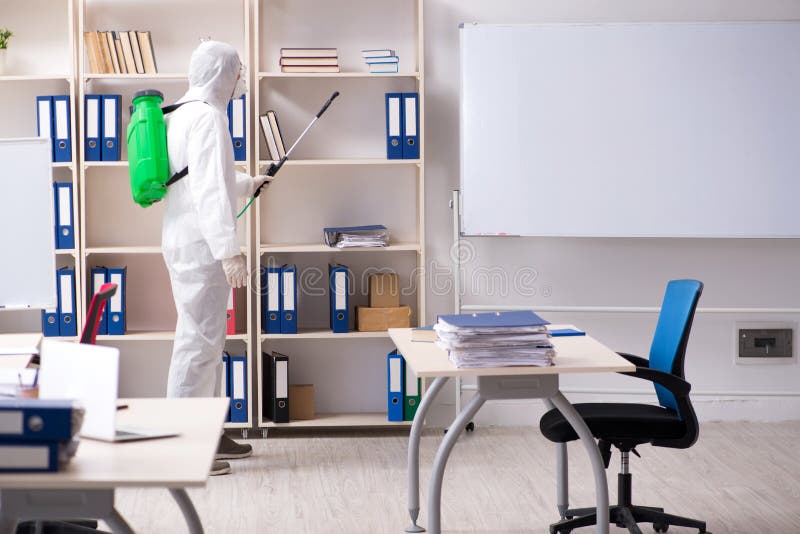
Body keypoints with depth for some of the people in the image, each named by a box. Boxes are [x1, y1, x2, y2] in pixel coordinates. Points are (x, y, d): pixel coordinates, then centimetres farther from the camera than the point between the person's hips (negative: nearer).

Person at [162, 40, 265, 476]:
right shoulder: (207, 117, -15)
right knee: (198, 340, -9)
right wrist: (229, 250, -27)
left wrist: (245, 184, 48)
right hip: (200, 246, -11)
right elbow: (210, 190, -24)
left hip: (187, 243, 11)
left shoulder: (186, 113, 18)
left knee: (207, 339, 17)